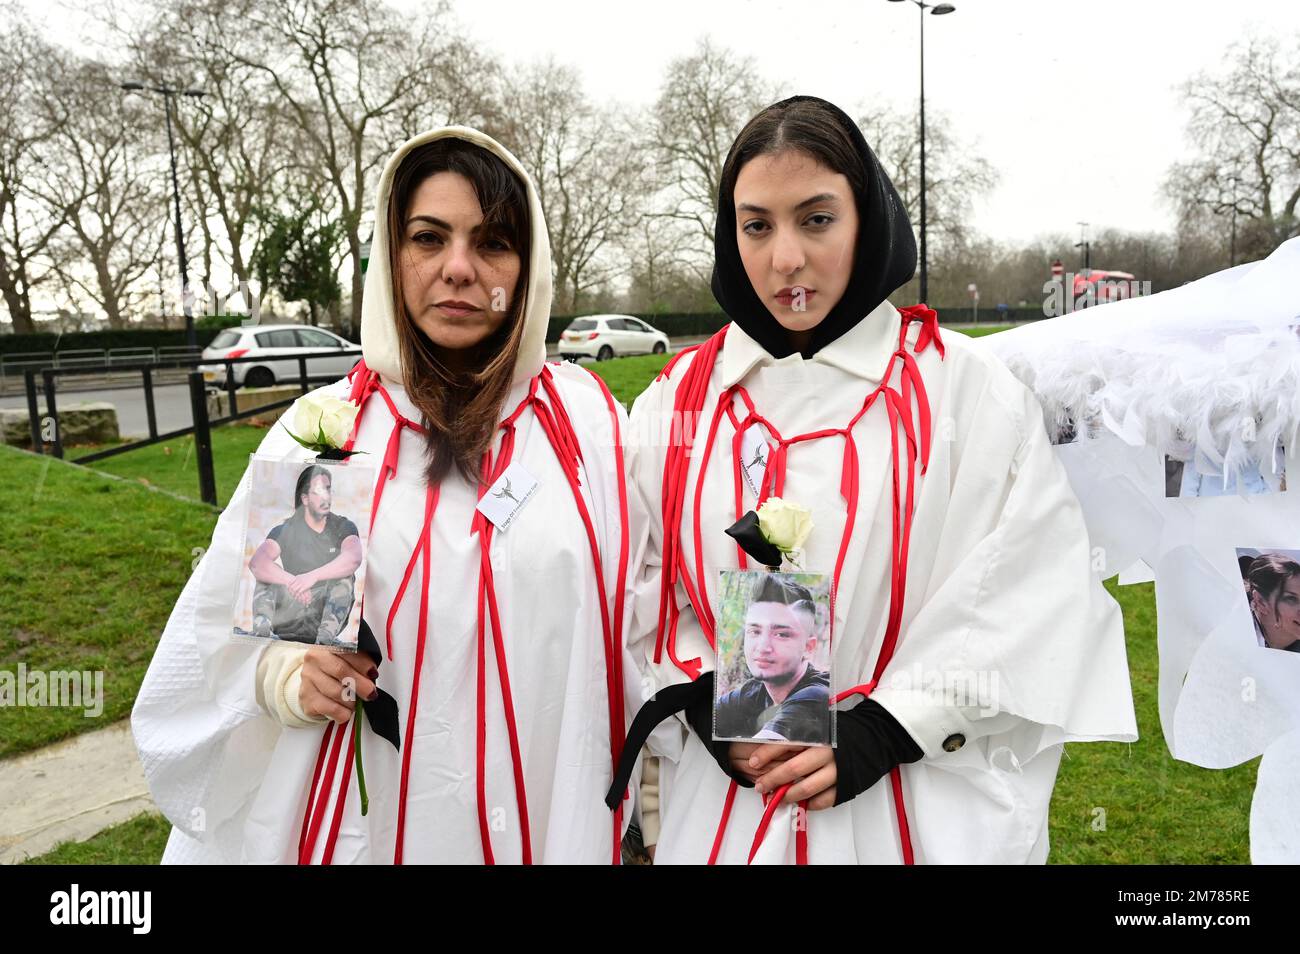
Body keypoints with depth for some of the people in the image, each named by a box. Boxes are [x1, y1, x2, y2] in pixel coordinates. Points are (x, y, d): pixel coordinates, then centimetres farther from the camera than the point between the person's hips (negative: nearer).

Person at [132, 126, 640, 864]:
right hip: (362, 823, 1)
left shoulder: (590, 422, -6)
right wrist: (287, 676, -16)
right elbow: (224, 625, 3)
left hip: (553, 821, 0)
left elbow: (637, 620, 0)